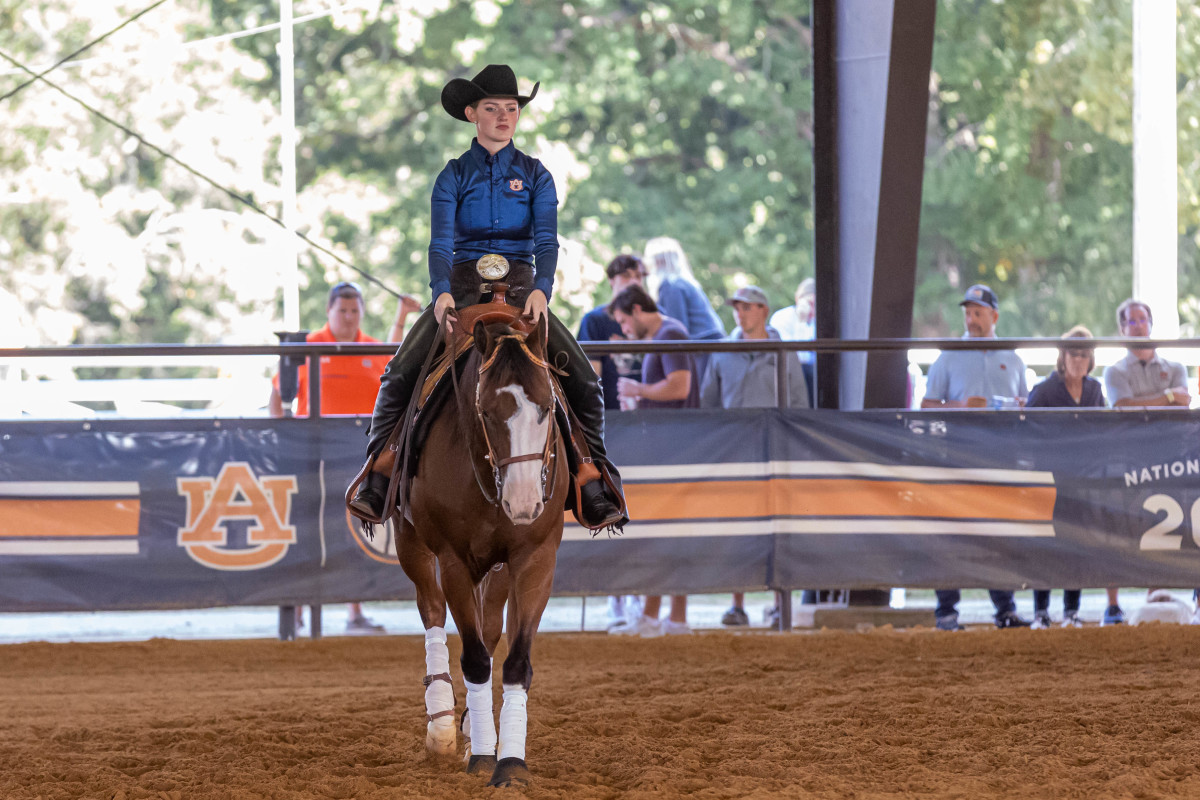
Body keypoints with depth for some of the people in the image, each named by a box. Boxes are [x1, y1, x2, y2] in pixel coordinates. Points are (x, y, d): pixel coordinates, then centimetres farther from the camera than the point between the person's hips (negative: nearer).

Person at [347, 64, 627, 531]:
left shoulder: (535, 175, 5)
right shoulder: (454, 177, 4)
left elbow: (547, 240, -7)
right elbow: (440, 242, -9)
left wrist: (541, 289, -27)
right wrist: (441, 292, -28)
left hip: (522, 290, 0)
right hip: (463, 287, 0)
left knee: (582, 378, -18)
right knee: (400, 373, -19)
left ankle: (593, 479, -9)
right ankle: (378, 473, -9)